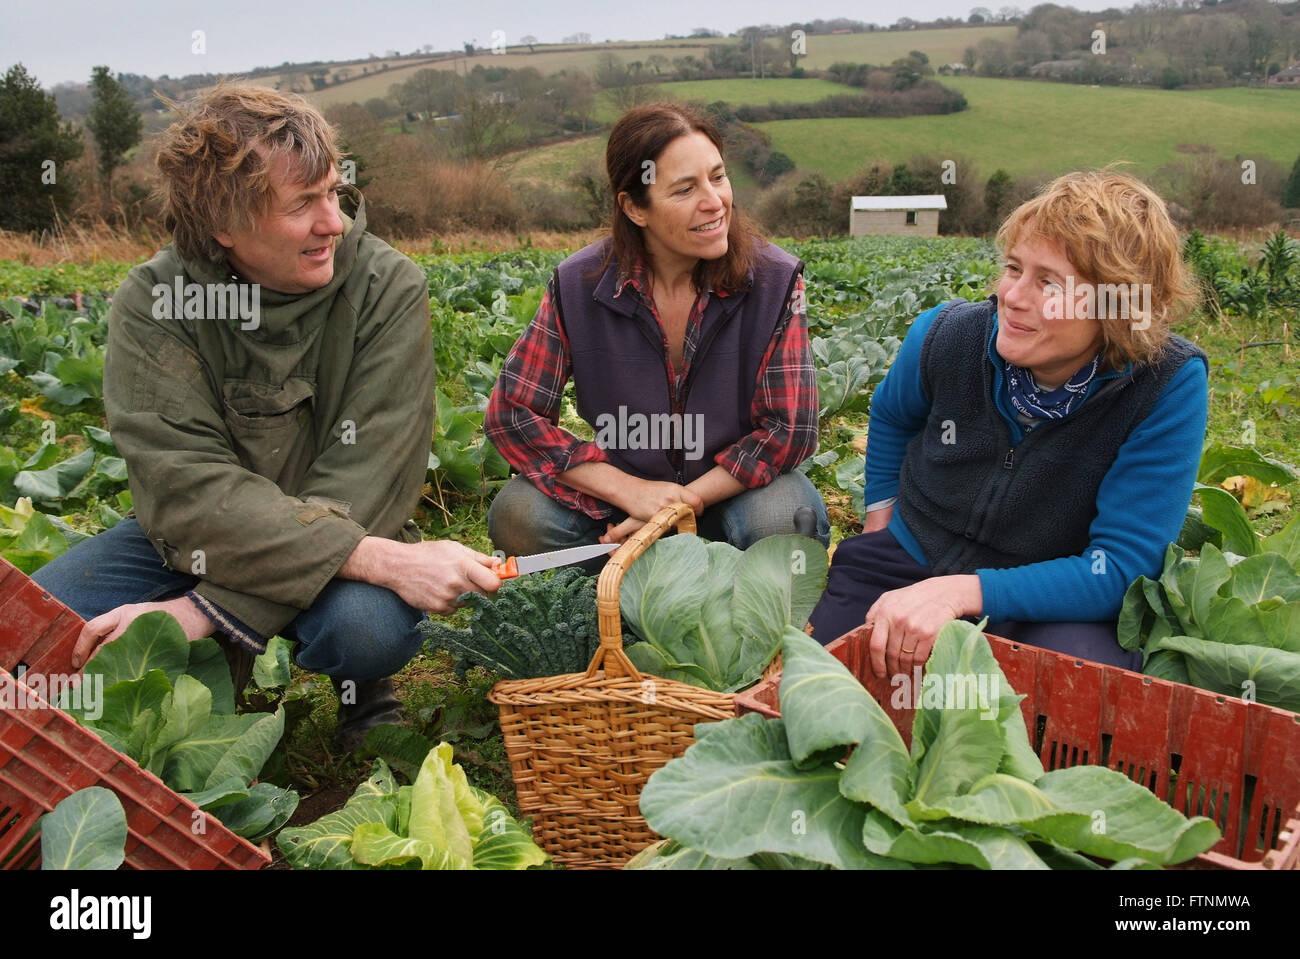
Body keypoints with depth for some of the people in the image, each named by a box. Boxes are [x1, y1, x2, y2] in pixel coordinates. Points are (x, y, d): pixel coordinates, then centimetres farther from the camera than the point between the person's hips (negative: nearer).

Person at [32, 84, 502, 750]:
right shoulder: (154, 301, -13)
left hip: (342, 534, -1)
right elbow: (184, 488, -25)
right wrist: (379, 558, -37)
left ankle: (364, 693, 3)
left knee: (365, 626, -34)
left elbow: (361, 481, -21)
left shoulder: (388, 288, -14)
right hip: (194, 542, 2)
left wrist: (210, 609, -31)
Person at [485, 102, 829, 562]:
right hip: (621, 482, 1)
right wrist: (629, 491, -22)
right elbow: (511, 412, -13)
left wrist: (680, 506, -23)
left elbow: (789, 429, -15)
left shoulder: (775, 281, -15)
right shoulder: (578, 285, -13)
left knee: (781, 519, -34)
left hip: (732, 485, 0)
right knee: (517, 516, -25)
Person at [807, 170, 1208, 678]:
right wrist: (880, 519, 9)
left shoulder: (1169, 386, -22)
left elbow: (1120, 570, -24)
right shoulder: (946, 335, -12)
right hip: (910, 568, 3)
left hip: (1055, 604, -2)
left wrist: (964, 592, -35)